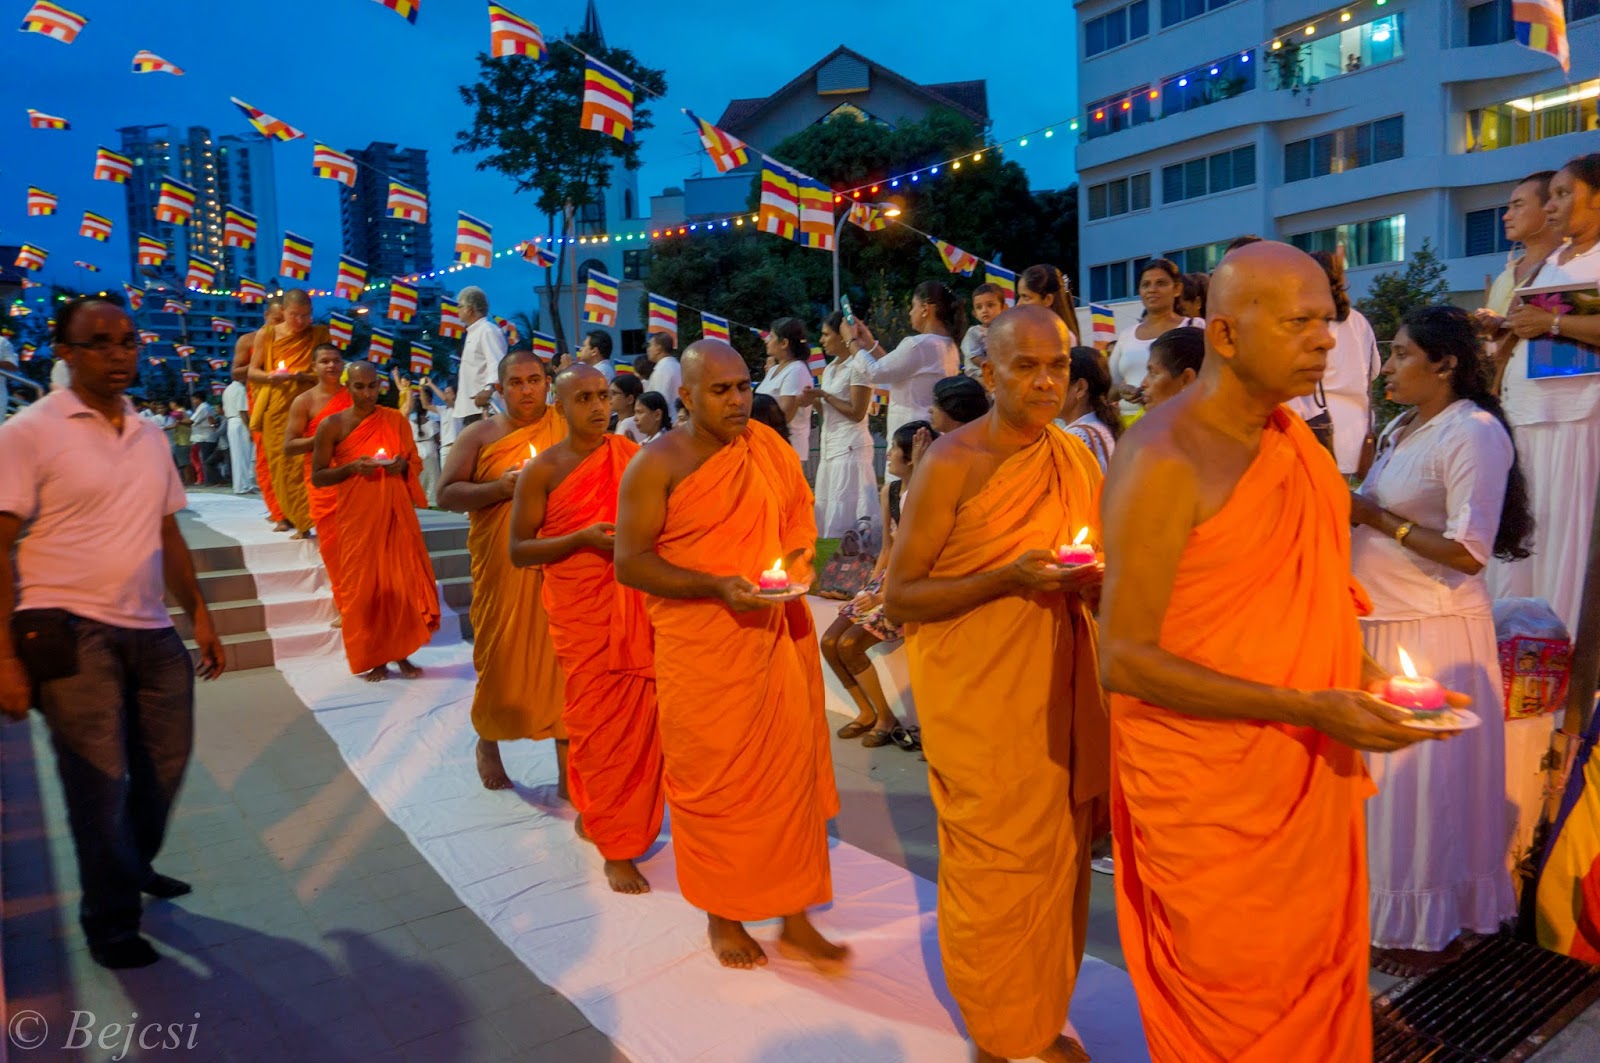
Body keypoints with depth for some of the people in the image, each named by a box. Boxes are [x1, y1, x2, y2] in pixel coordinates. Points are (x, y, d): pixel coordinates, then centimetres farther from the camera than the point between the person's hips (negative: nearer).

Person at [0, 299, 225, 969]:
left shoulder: (150, 436, 12)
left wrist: (199, 613, 13)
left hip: (151, 632, 6)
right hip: (71, 633, -6)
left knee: (165, 763, 14)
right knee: (100, 781, 0)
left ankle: (135, 867, 40)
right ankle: (110, 920, 20)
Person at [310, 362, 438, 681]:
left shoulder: (396, 420, 6)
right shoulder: (332, 426, -2)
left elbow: (416, 463, 13)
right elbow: (317, 477, -1)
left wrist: (402, 465, -10)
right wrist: (352, 467, -17)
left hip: (396, 512, 2)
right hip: (357, 516, -2)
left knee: (403, 581, 0)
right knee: (363, 585, 1)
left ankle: (401, 653, 12)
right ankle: (372, 658, 12)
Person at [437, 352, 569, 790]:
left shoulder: (567, 429, 6)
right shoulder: (480, 435, 5)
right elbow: (446, 494, 0)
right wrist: (500, 487, -14)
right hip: (502, 568, 0)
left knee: (561, 656, 1)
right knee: (500, 656, 7)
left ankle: (568, 768, 11)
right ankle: (488, 741, 35)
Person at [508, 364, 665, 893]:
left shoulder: (631, 454, 6)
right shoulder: (544, 469, -4)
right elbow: (518, 550, -5)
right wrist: (583, 538, -18)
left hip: (638, 605, 4)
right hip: (582, 612, -3)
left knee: (640, 717, 7)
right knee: (599, 724, 1)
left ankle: (594, 813, 30)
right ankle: (617, 848, 13)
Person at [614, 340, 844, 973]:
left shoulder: (766, 447, 7)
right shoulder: (657, 464, -8)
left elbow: (799, 517, 21)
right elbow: (629, 563, -12)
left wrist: (796, 560, 0)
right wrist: (717, 586, -22)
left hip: (776, 637, 5)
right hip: (700, 649, -4)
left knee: (791, 775, 8)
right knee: (713, 783, 7)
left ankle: (795, 920, 24)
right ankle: (722, 915, 29)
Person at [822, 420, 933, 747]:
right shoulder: (889, 492, 7)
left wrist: (881, 596, -18)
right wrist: (868, 590, 5)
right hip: (888, 579, 8)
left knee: (850, 644, -19)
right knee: (829, 641, -5)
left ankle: (886, 717, 1)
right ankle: (867, 713, 12)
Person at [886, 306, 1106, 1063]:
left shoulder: (1078, 461, 7)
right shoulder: (951, 466, -12)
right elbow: (899, 596, -13)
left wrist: (1094, 582, -6)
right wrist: (1006, 579, -24)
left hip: (1062, 690, 6)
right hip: (979, 700, -6)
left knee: (1060, 861, 16)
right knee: (996, 875, 5)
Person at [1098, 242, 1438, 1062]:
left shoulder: (1294, 438, 5)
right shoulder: (1164, 461, -20)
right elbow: (1123, 660, -22)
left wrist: (1355, 672, 5)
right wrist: (1305, 708, -24)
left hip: (1311, 772, 7)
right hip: (1211, 790, -7)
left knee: (1317, 979, 21)